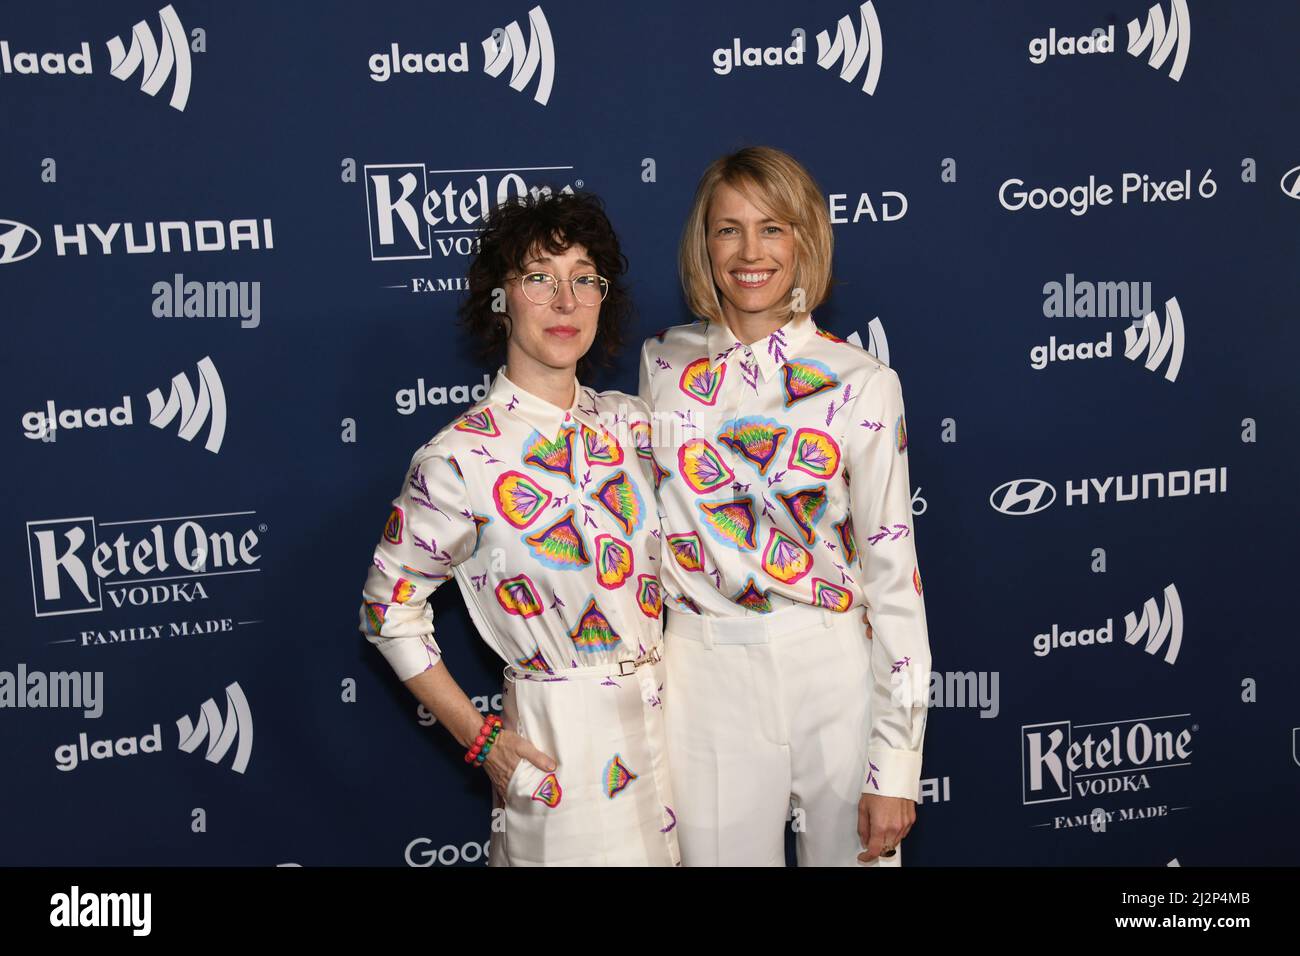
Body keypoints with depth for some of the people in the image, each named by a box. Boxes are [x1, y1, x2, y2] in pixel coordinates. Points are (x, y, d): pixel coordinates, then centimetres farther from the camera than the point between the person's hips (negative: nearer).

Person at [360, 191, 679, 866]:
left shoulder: (629, 421, 2)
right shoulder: (460, 459, -16)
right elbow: (390, 609, -7)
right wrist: (483, 741, -9)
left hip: (664, 709, 6)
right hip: (562, 734, -5)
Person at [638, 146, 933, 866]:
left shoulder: (860, 384, -7)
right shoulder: (663, 363, 3)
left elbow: (891, 568, -6)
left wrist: (896, 767, -8)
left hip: (832, 672, -2)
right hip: (702, 674, 2)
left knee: (848, 853, 10)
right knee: (721, 853, 10)